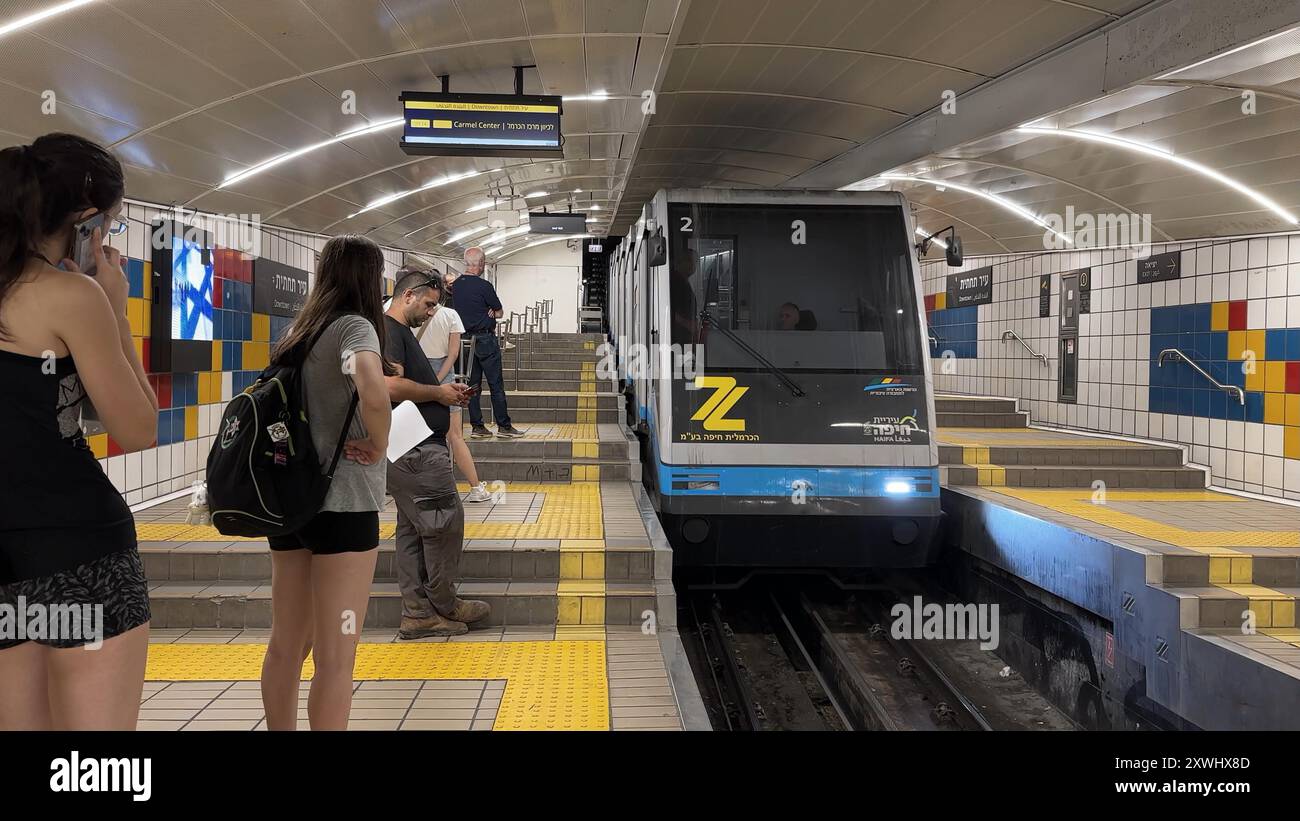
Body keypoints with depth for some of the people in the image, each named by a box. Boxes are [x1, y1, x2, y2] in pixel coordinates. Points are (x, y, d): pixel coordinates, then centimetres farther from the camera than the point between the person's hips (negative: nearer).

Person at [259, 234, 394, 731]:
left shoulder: (302, 331, 12)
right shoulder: (354, 325, -11)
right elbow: (372, 392, -32)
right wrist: (378, 446, -15)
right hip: (342, 502, -8)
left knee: (286, 645, 17)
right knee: (334, 657, -1)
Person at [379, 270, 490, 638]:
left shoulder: (402, 333, 21)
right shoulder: (388, 331, -12)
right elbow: (392, 387, -25)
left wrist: (444, 392, 11)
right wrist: (438, 393, -12)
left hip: (414, 451, 11)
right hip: (416, 451, -11)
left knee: (413, 530, 11)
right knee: (447, 522, -3)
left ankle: (418, 614, 16)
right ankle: (444, 605, 10)